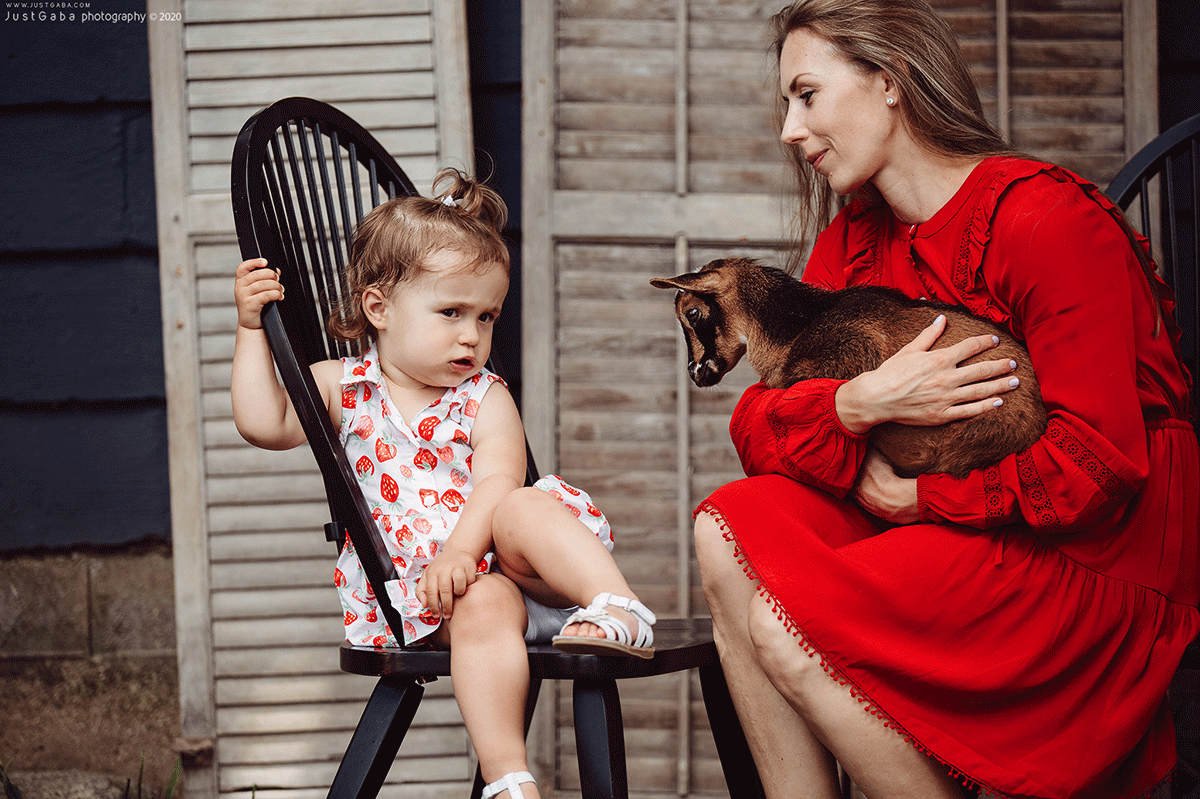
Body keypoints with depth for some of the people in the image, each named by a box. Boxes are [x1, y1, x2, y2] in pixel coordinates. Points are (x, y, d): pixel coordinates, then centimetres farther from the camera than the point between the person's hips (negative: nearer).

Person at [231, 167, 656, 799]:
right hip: (417, 578, -1)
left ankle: (619, 610, -44)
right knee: (483, 607, -34)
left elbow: (498, 483, -9)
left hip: (490, 552, 1)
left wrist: (460, 549, -27)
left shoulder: (486, 398, 7)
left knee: (525, 509, -32)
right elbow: (264, 424, -2)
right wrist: (252, 328, -5)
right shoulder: (342, 387, 11)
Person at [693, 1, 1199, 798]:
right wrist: (859, 402, -20)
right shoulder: (852, 240, 9)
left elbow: (1097, 465, -22)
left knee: (787, 626, -23)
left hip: (1087, 564, -7)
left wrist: (915, 498, -14)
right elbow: (756, 424, 1)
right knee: (733, 531, -14)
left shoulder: (1049, 221, -16)